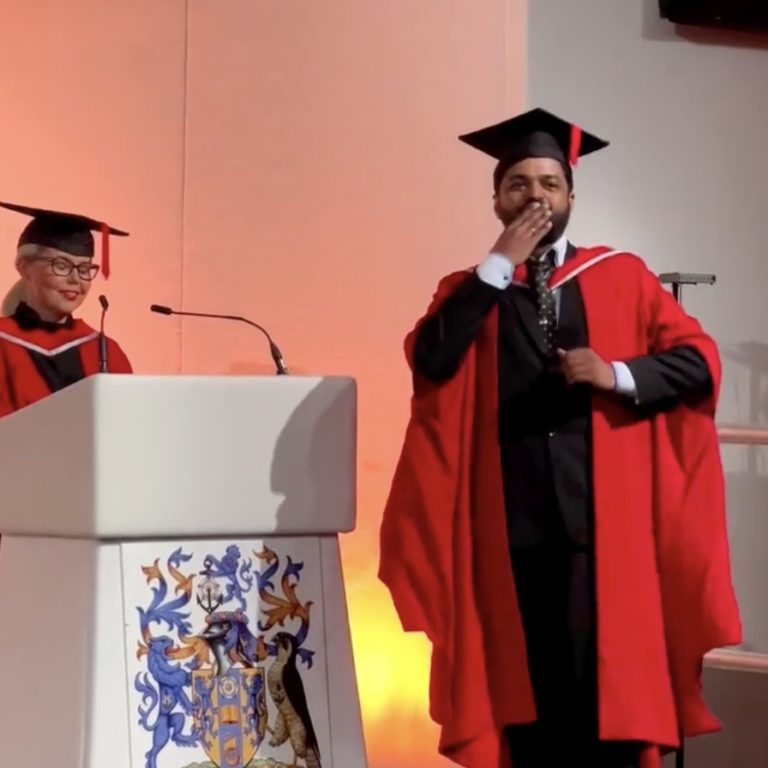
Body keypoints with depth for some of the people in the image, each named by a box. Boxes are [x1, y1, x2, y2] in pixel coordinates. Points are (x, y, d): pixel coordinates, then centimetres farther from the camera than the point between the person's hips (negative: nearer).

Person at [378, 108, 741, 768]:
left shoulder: (620, 278, 11)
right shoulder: (470, 291, 13)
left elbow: (699, 362, 4)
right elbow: (428, 362, -7)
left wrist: (616, 374, -12)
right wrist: (500, 266, -6)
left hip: (603, 519, -1)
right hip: (513, 526, 1)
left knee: (610, 685, -3)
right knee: (531, 689, 3)